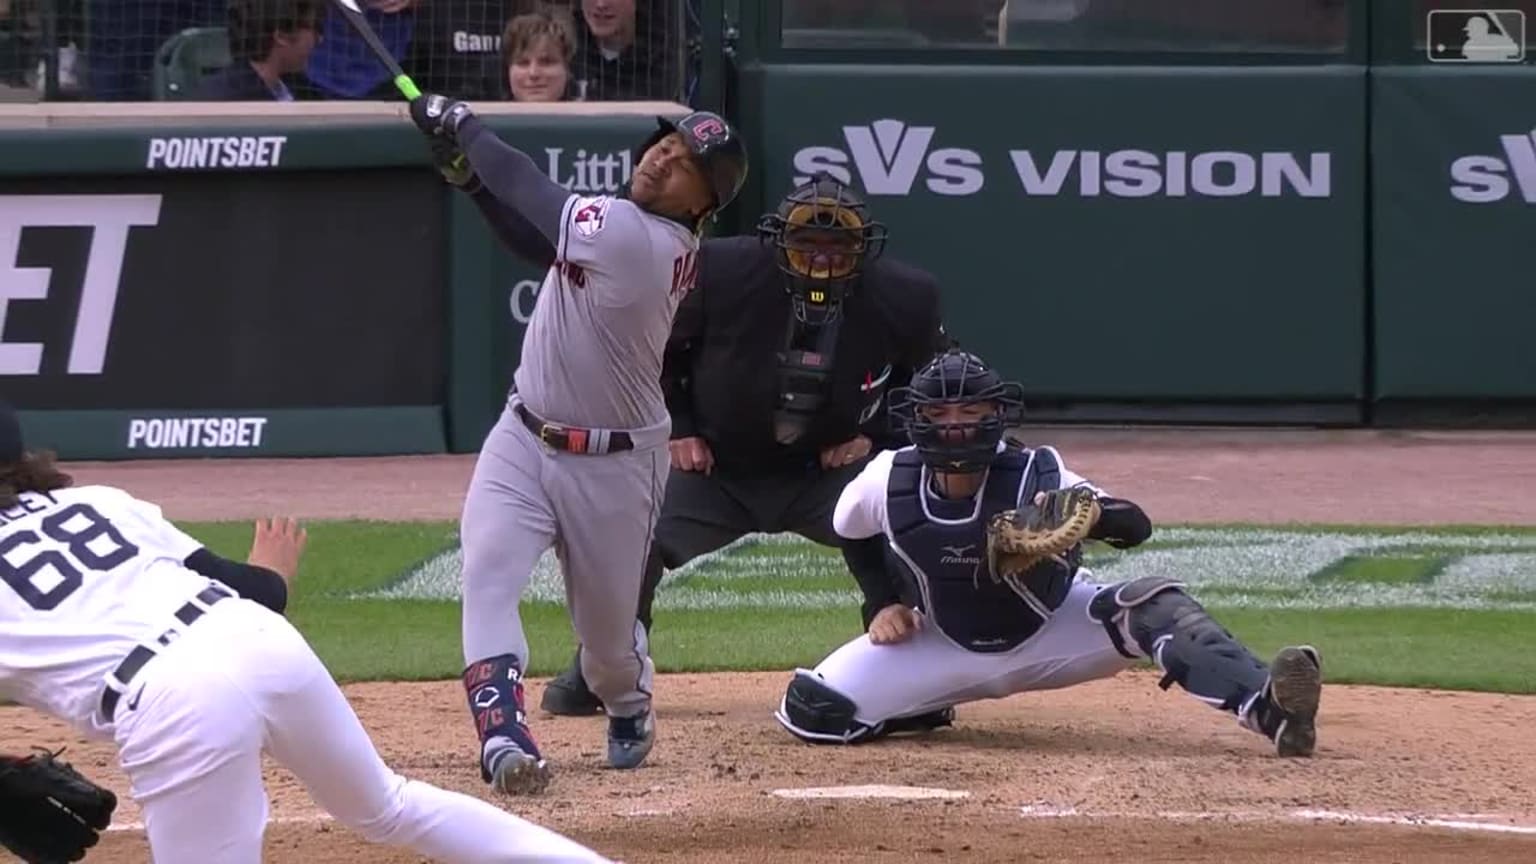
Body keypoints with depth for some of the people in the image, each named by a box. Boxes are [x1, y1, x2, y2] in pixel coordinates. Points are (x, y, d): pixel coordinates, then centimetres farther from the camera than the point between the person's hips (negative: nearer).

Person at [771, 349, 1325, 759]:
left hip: (1051, 634, -3)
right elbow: (848, 535, 6)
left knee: (1151, 606, -33)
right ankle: (927, 703, 14)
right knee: (811, 710, -15)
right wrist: (888, 604, -4)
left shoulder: (1035, 477, -24)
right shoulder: (888, 482, -17)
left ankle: (1268, 708, -51)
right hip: (950, 649, 3)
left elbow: (1137, 528, -33)